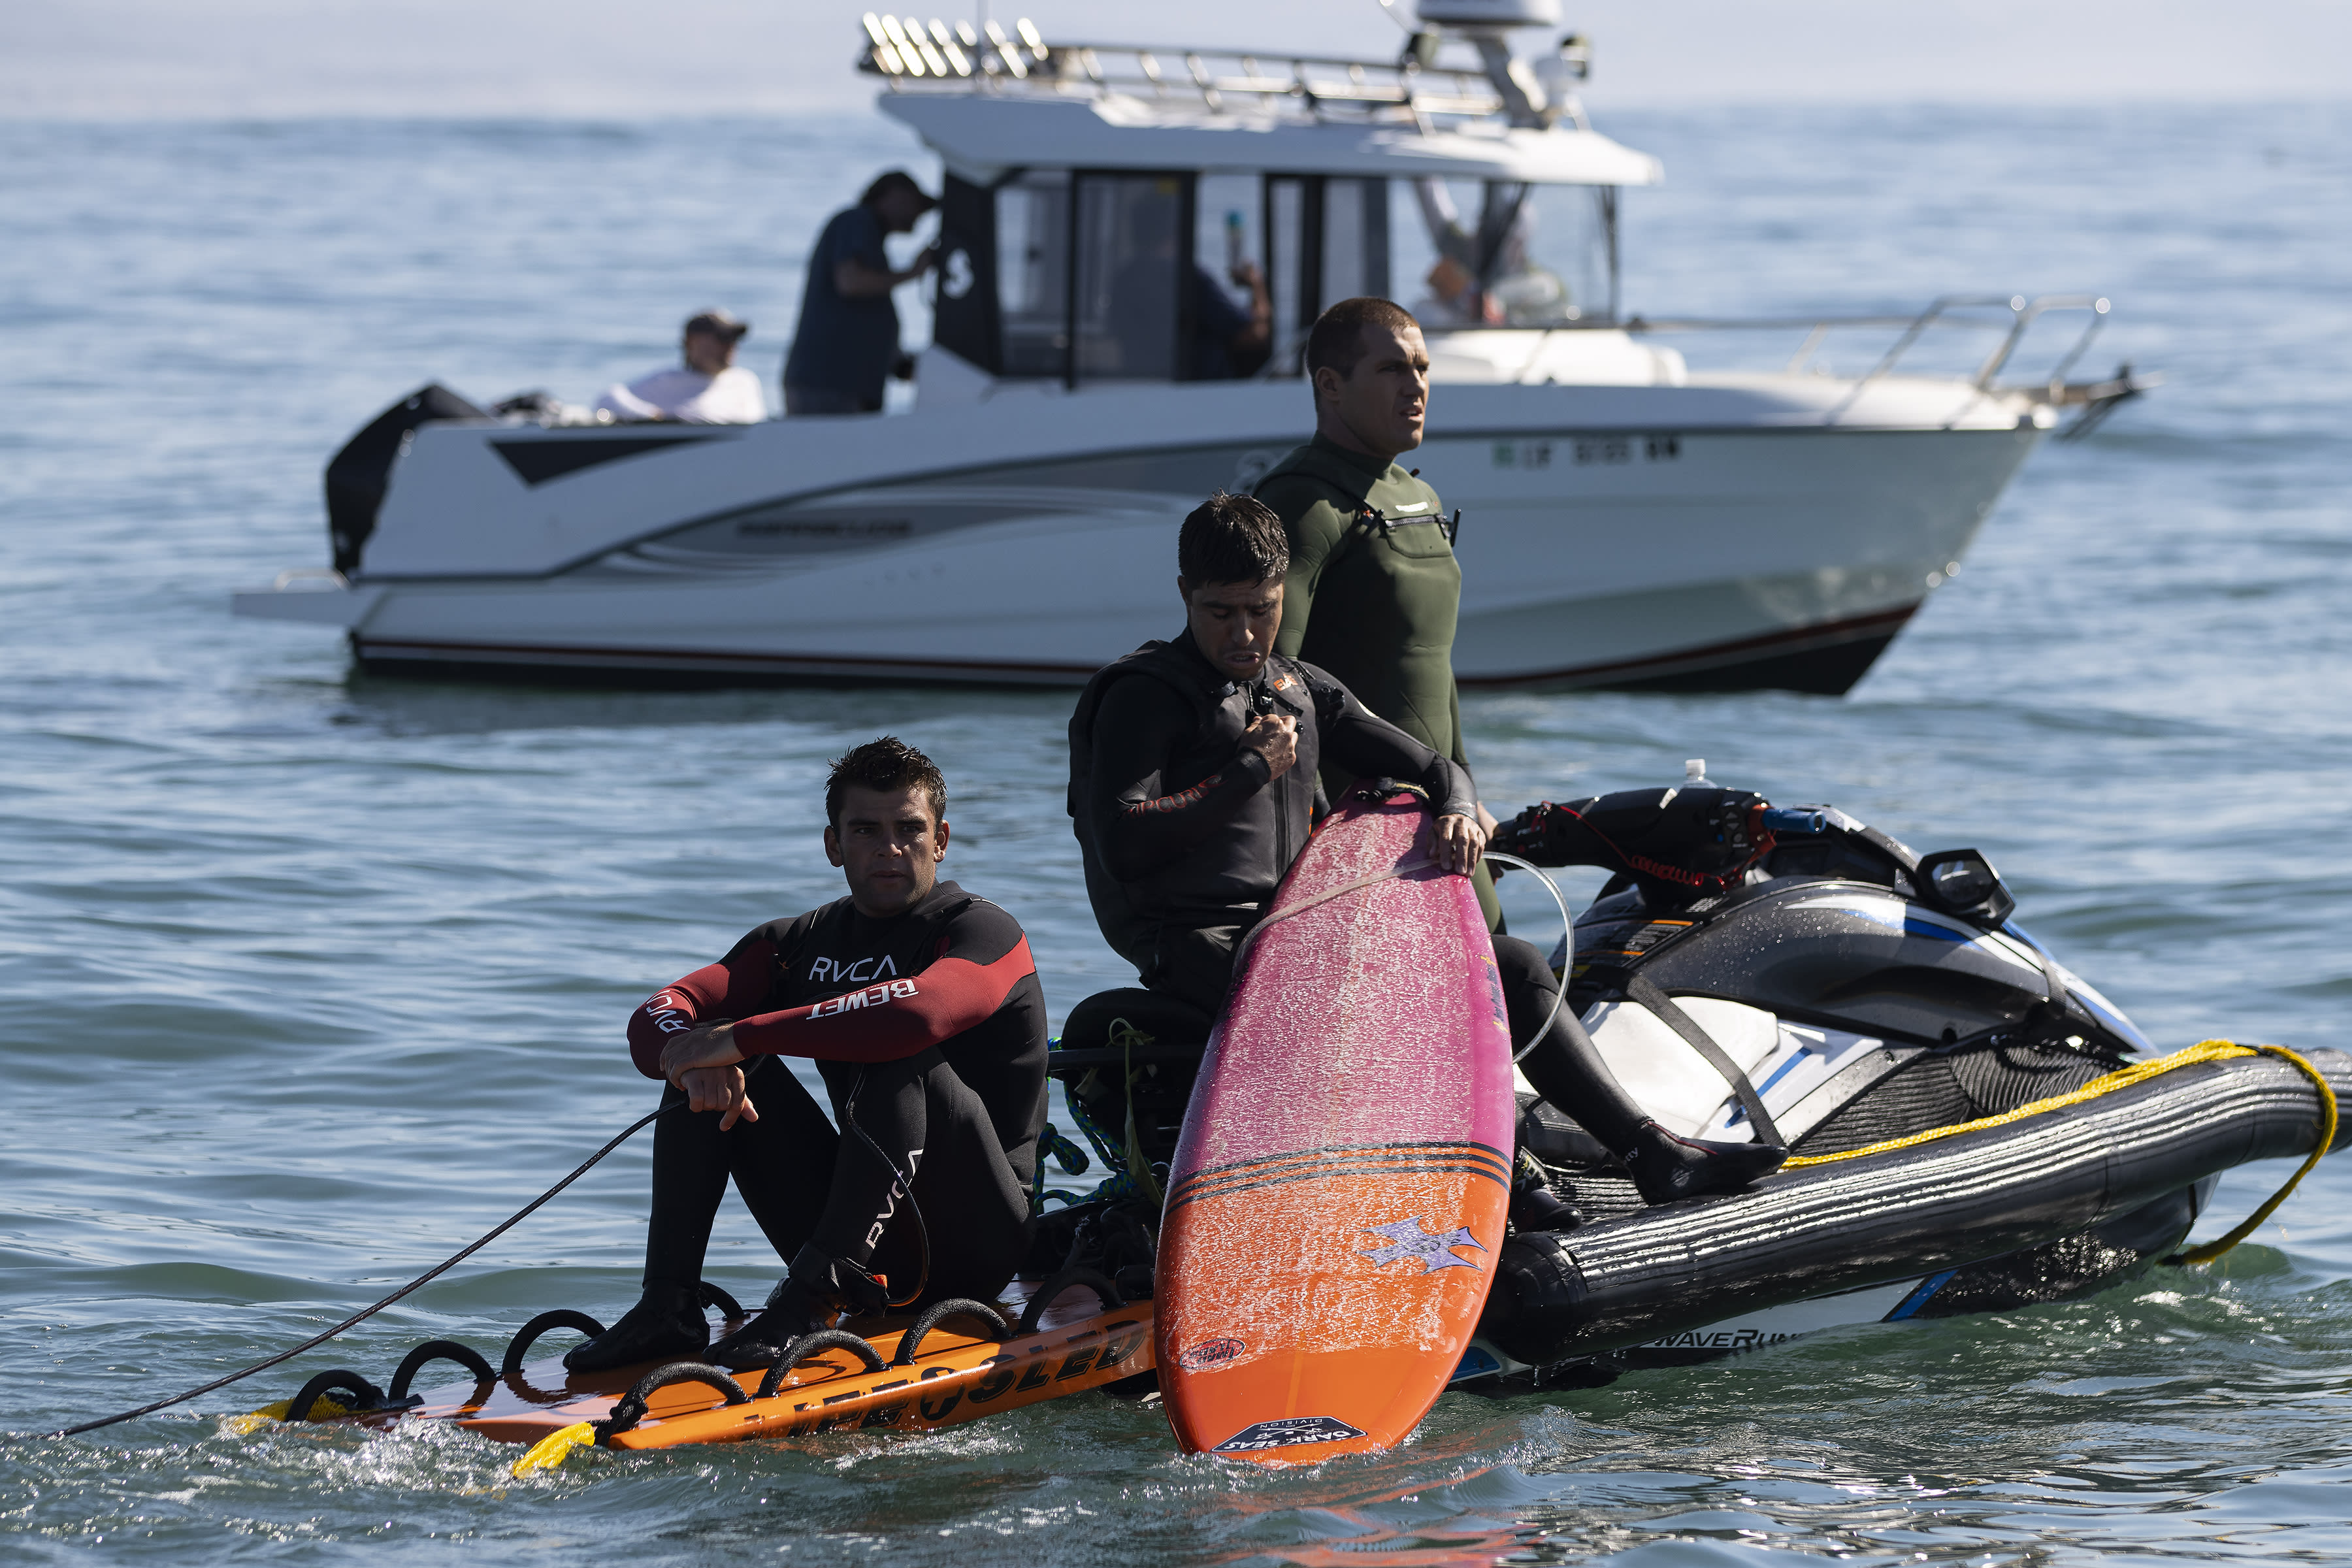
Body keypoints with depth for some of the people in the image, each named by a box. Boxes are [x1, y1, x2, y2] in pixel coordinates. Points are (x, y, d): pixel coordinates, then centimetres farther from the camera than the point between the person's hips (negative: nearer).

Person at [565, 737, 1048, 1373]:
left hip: (976, 1238, -6)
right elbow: (655, 1020, -3)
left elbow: (919, 1011, -33)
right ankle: (669, 1307, -17)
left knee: (903, 1064, -30)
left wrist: (742, 1037, -29)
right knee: (709, 1067, -6)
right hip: (861, 1240, 6)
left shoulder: (983, 932, -8)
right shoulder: (798, 945, 11)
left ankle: (813, 1301, -38)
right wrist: (693, 1058, -28)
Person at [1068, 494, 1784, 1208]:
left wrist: (1457, 811, -6)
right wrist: (1250, 769, -14)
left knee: (1515, 968, 2)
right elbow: (1123, 846, -19)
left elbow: (1429, 766, 19)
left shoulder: (1301, 689, 17)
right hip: (1201, 948, -8)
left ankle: (1652, 1150, 1)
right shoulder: (1143, 695, -5)